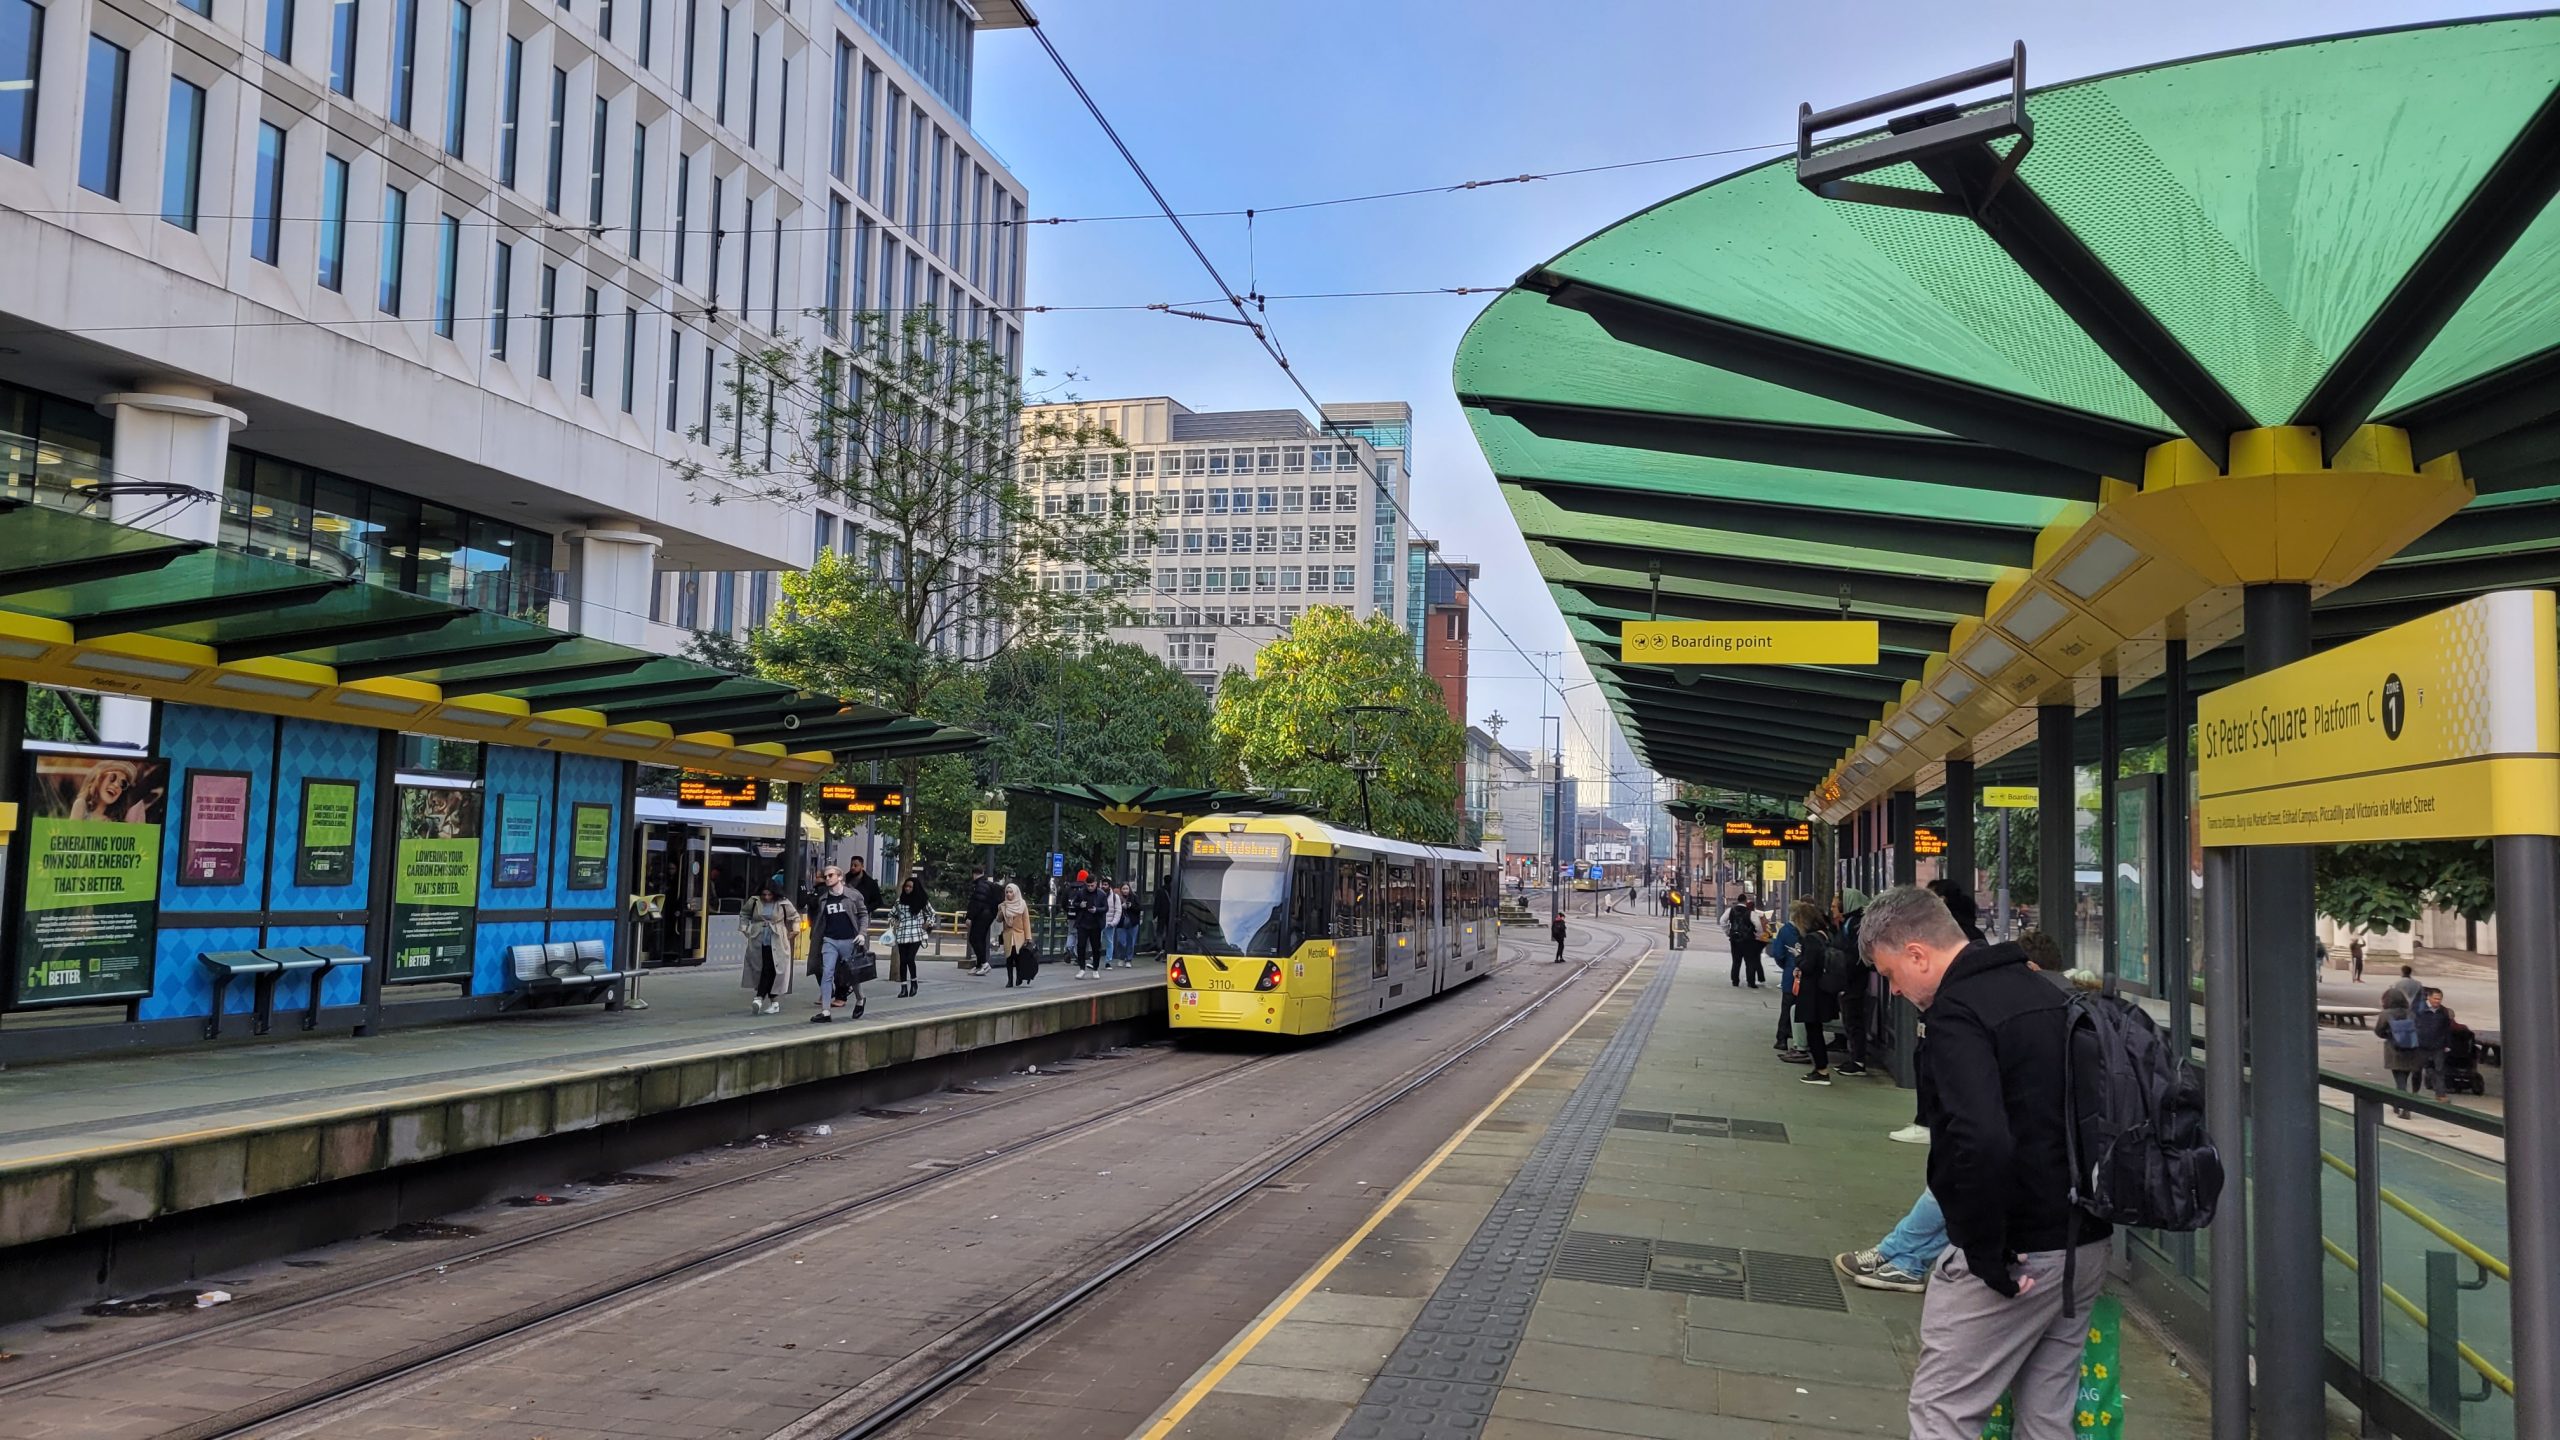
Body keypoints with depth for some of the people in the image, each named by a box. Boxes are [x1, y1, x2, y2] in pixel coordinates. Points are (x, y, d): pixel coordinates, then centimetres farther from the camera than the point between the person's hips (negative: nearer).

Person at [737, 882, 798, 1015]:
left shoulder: (783, 904, 1)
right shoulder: (754, 902, 5)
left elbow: (795, 917, 15)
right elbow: (744, 914, 22)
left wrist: (794, 931, 6)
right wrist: (745, 929, 13)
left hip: (776, 945, -2)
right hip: (758, 943, 2)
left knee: (769, 970, -15)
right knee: (762, 971, 3)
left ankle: (759, 998, -19)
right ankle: (773, 1002, 13)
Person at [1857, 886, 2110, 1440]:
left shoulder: (1957, 1012, -18)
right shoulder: (2044, 992, 11)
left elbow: (1980, 1141, -32)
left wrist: (1986, 1253, -21)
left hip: (2018, 1254, -9)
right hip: (2086, 1244, 9)